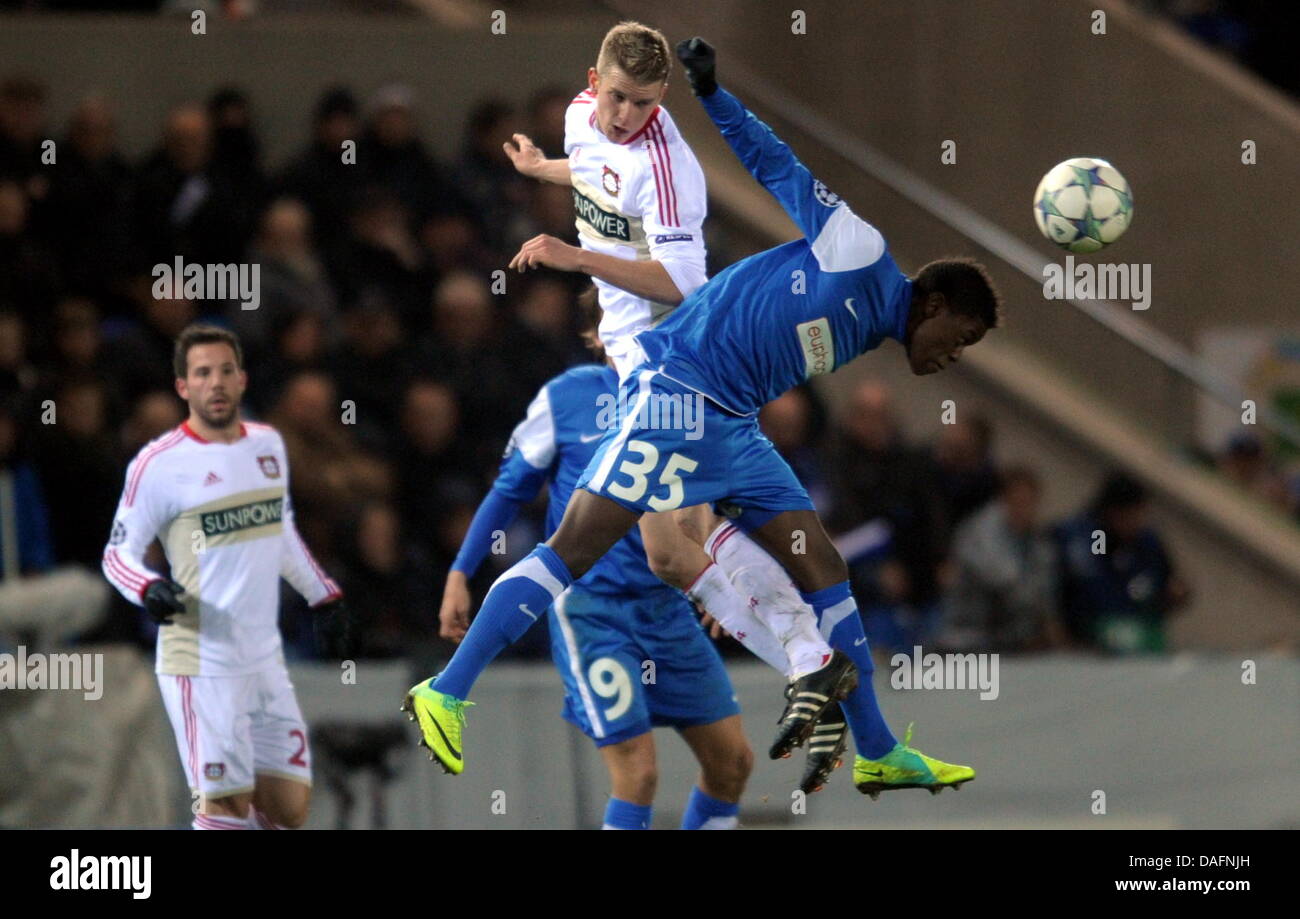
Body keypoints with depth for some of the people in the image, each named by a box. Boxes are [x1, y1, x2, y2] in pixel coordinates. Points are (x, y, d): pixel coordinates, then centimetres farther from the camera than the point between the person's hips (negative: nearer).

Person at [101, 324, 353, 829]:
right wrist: (149, 589, -24)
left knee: (288, 806, 4)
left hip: (264, 659, 7)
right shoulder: (159, 464, -8)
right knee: (228, 803, -12)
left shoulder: (267, 444, 11)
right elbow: (118, 552, -4)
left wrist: (324, 597, 29)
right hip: (202, 667, -7)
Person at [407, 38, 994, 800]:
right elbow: (777, 168, -3)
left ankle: (878, 755, 9)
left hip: (732, 424, 10)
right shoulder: (859, 253, -6)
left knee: (823, 570, 6)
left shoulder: (871, 329, 19)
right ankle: (448, 693, -9)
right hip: (677, 390, -10)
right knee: (574, 550, -13)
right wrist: (711, 94, -6)